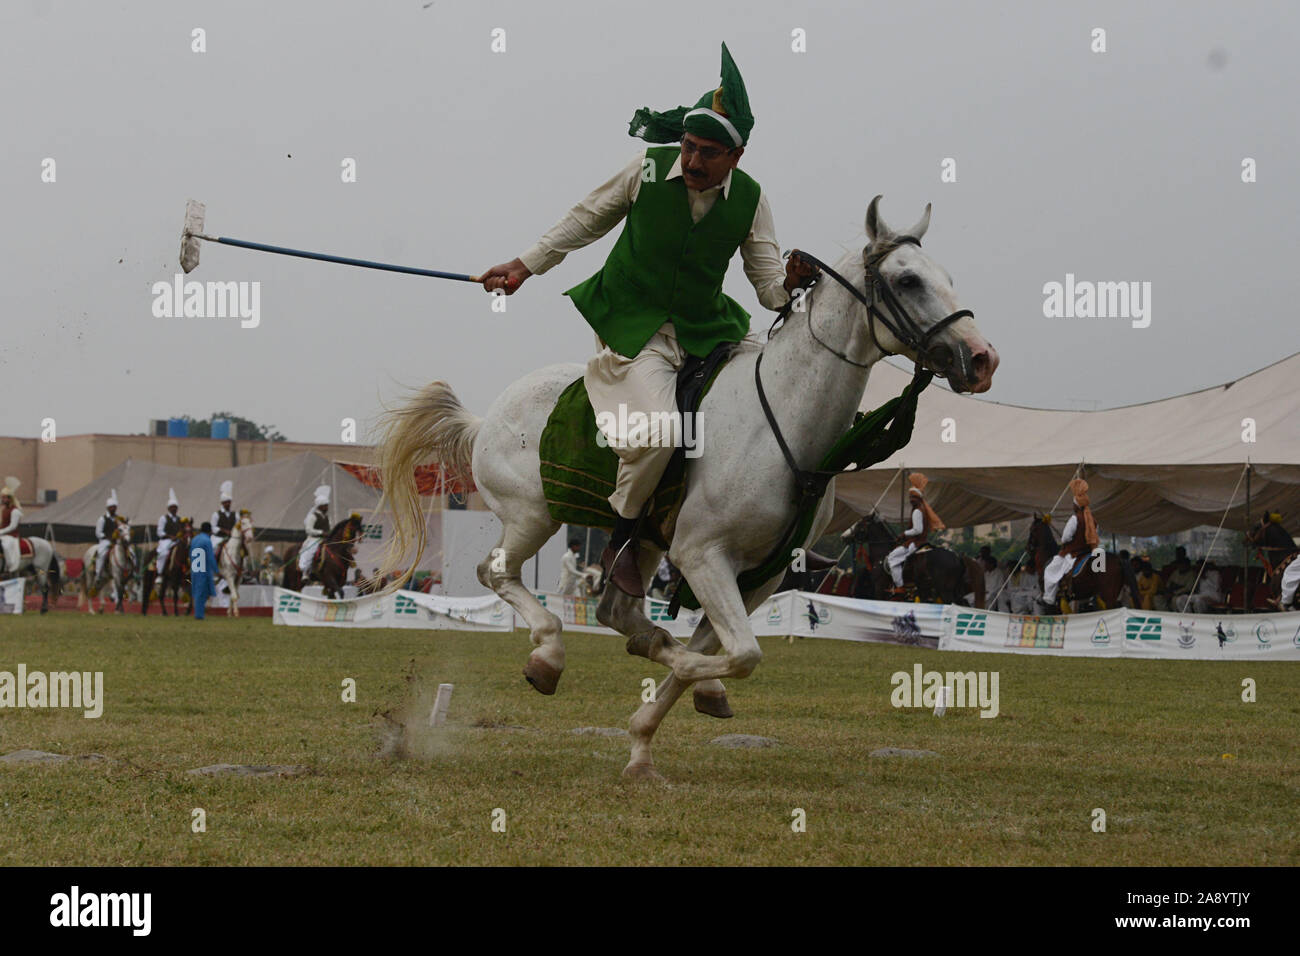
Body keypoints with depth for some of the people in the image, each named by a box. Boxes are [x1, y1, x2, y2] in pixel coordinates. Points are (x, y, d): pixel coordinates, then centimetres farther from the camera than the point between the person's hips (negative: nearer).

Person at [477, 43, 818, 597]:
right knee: (659, 432, -29)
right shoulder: (649, 168, -8)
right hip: (634, 330, -4)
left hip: (706, 331, 4)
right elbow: (587, 219, 9)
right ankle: (620, 543, -6)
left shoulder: (749, 200, -2)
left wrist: (790, 283, -25)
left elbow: (769, 287, 0)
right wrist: (526, 266, 11)